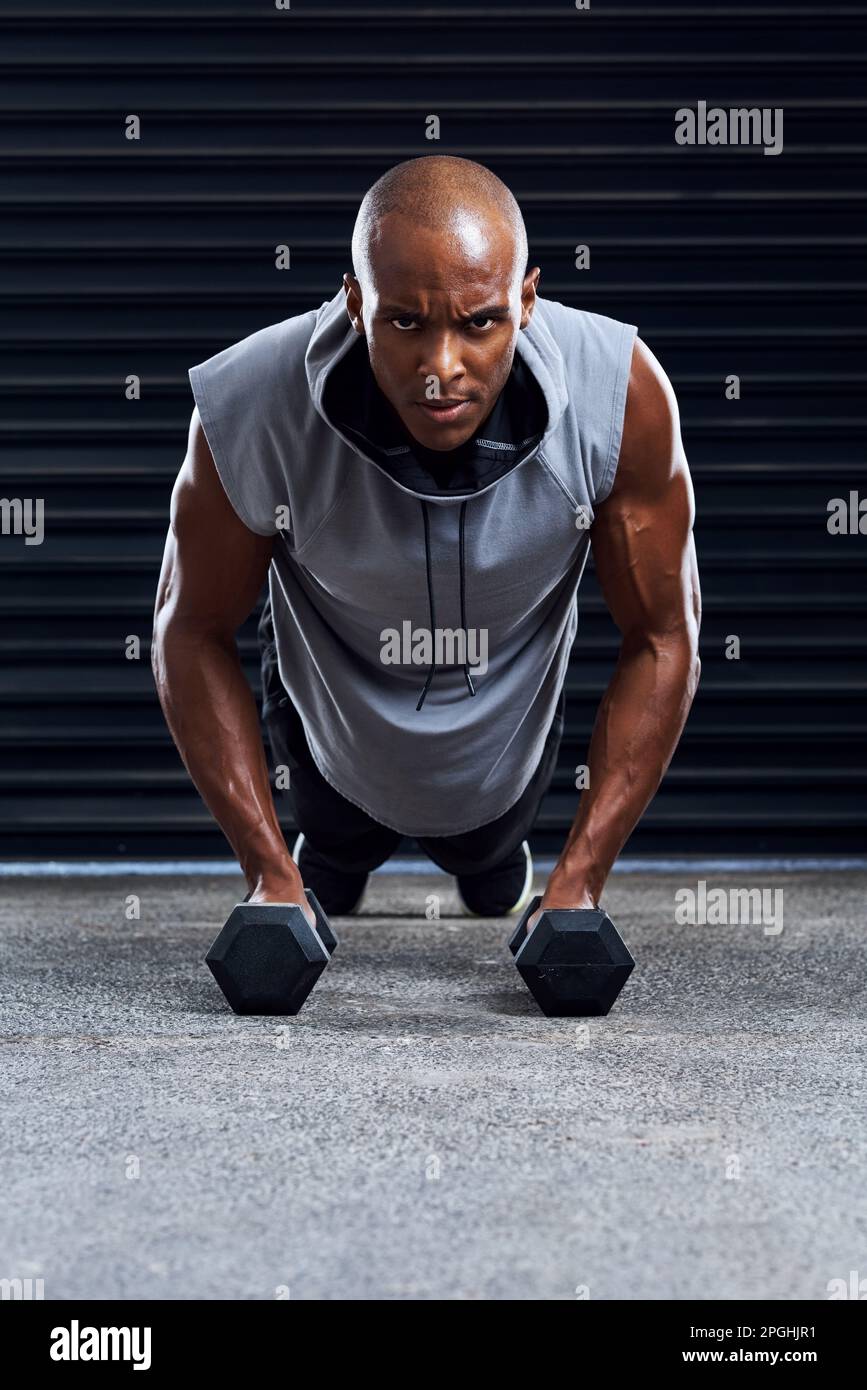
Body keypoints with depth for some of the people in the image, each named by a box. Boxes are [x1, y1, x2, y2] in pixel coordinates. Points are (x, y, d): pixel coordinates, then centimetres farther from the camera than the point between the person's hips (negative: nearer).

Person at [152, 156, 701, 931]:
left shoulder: (622, 395, -36)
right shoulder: (249, 410, -38)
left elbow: (662, 637, -24)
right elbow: (194, 631, -21)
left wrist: (581, 882, -27)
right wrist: (270, 874, -25)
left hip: (508, 741, 1)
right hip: (334, 739, -1)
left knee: (493, 865, 34)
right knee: (330, 866, 32)